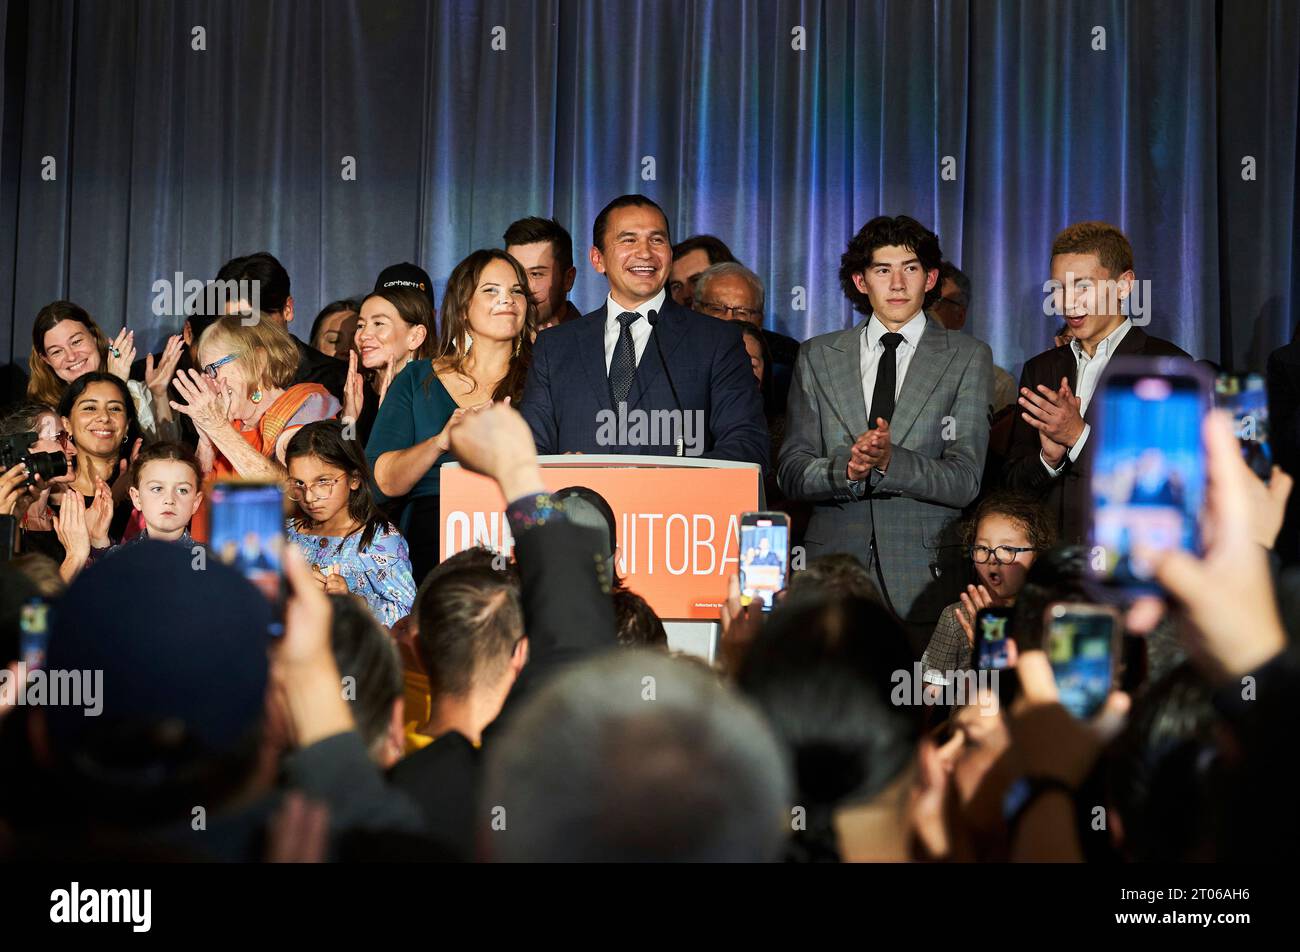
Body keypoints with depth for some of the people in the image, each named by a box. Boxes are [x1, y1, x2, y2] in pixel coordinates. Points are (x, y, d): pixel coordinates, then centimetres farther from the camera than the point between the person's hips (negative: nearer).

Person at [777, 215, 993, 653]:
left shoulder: (968, 358, 6)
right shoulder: (817, 356, 12)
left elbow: (964, 480, -3)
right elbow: (791, 473, 6)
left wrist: (889, 460, -20)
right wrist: (846, 467, -15)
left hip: (923, 583, -1)